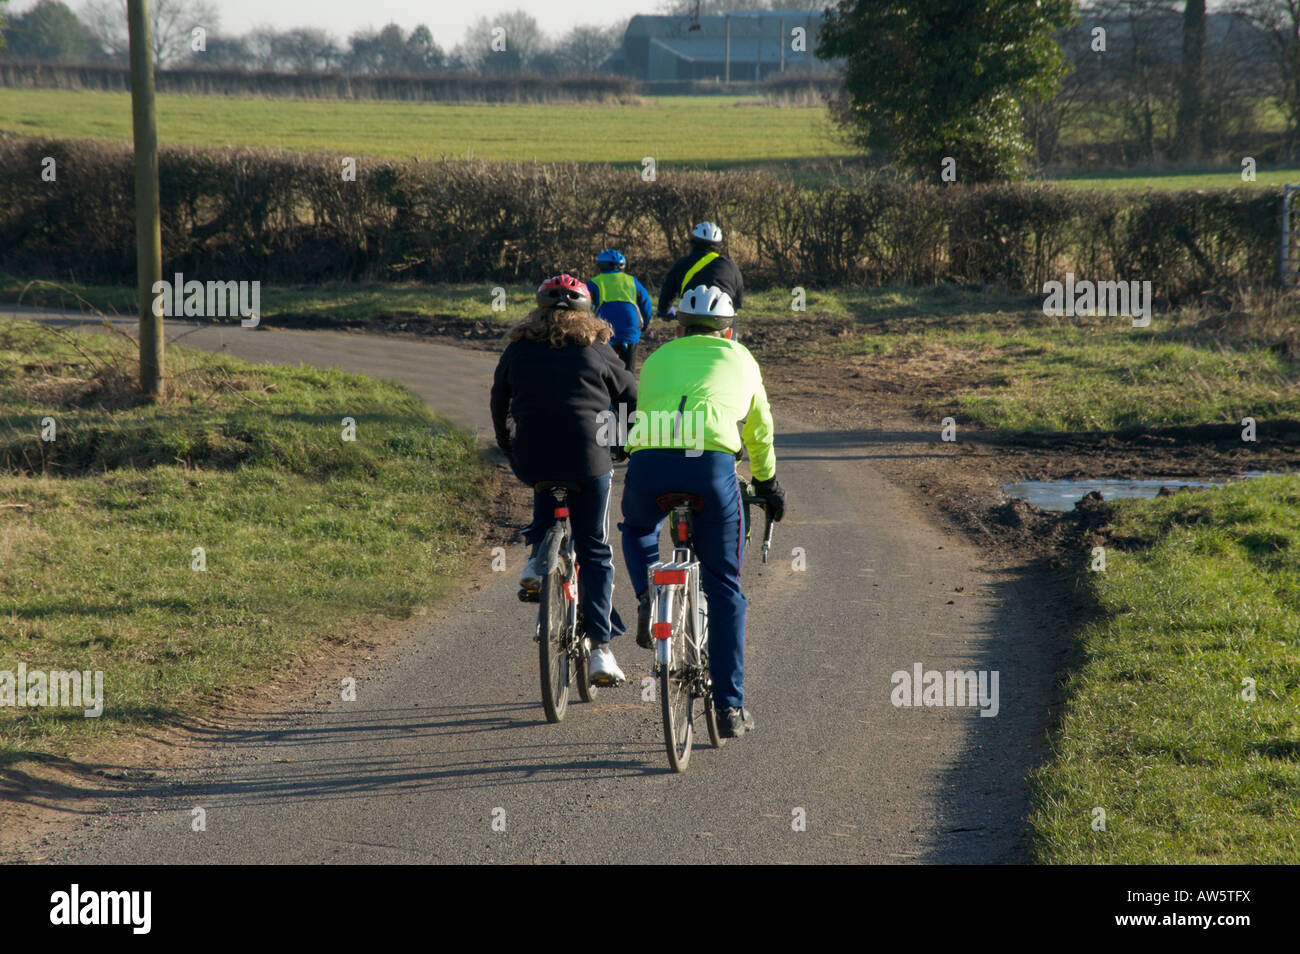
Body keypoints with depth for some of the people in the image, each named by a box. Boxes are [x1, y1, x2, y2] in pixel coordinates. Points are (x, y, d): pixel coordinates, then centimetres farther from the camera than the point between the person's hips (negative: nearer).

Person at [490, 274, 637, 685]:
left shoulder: (518, 349, 11)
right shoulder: (597, 351, 7)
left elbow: (499, 400, 20)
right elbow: (634, 400, 13)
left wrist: (506, 444, 36)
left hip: (531, 461, 2)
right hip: (589, 461, -2)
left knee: (547, 484, 38)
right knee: (594, 551, 6)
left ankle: (538, 563, 16)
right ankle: (601, 650, -1)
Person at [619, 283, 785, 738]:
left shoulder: (657, 360, 30)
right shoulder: (740, 360, 27)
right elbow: (759, 431, 38)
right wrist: (767, 483, 54)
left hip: (648, 461, 1)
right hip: (712, 462, -1)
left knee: (637, 529, 37)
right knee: (724, 590, 12)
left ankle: (649, 596, 8)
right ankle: (731, 707, 11)